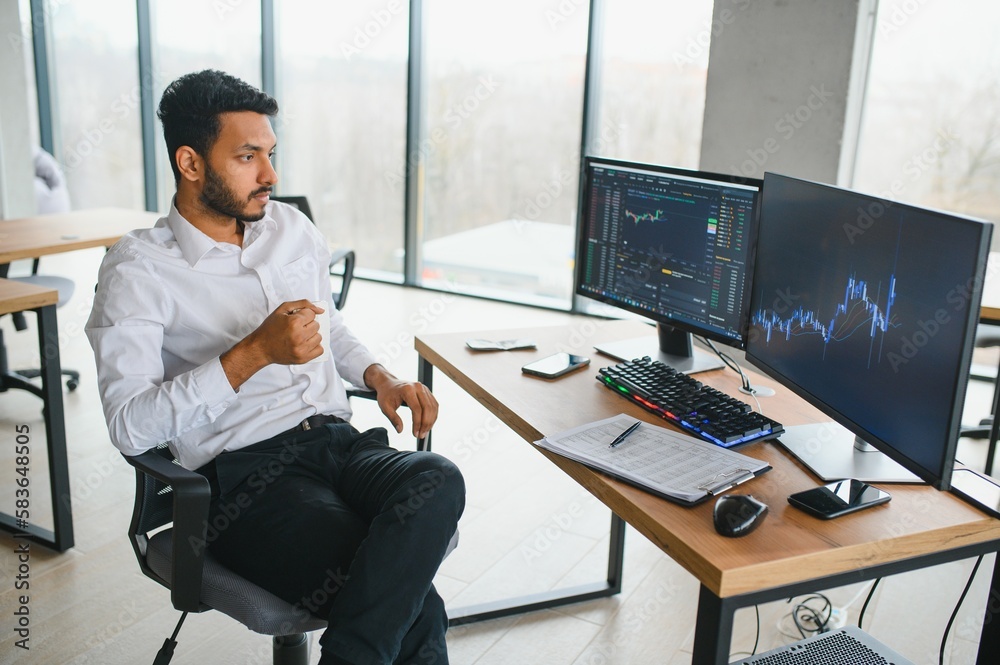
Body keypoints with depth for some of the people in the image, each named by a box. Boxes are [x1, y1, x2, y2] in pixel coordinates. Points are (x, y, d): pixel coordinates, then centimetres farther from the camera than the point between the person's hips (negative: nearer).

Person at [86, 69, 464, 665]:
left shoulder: (292, 227, 17)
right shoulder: (139, 270, -2)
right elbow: (129, 427, -13)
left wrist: (379, 377, 10)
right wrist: (252, 354, -20)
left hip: (340, 439, 6)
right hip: (245, 474, -6)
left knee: (437, 481, -31)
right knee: (413, 606, -29)